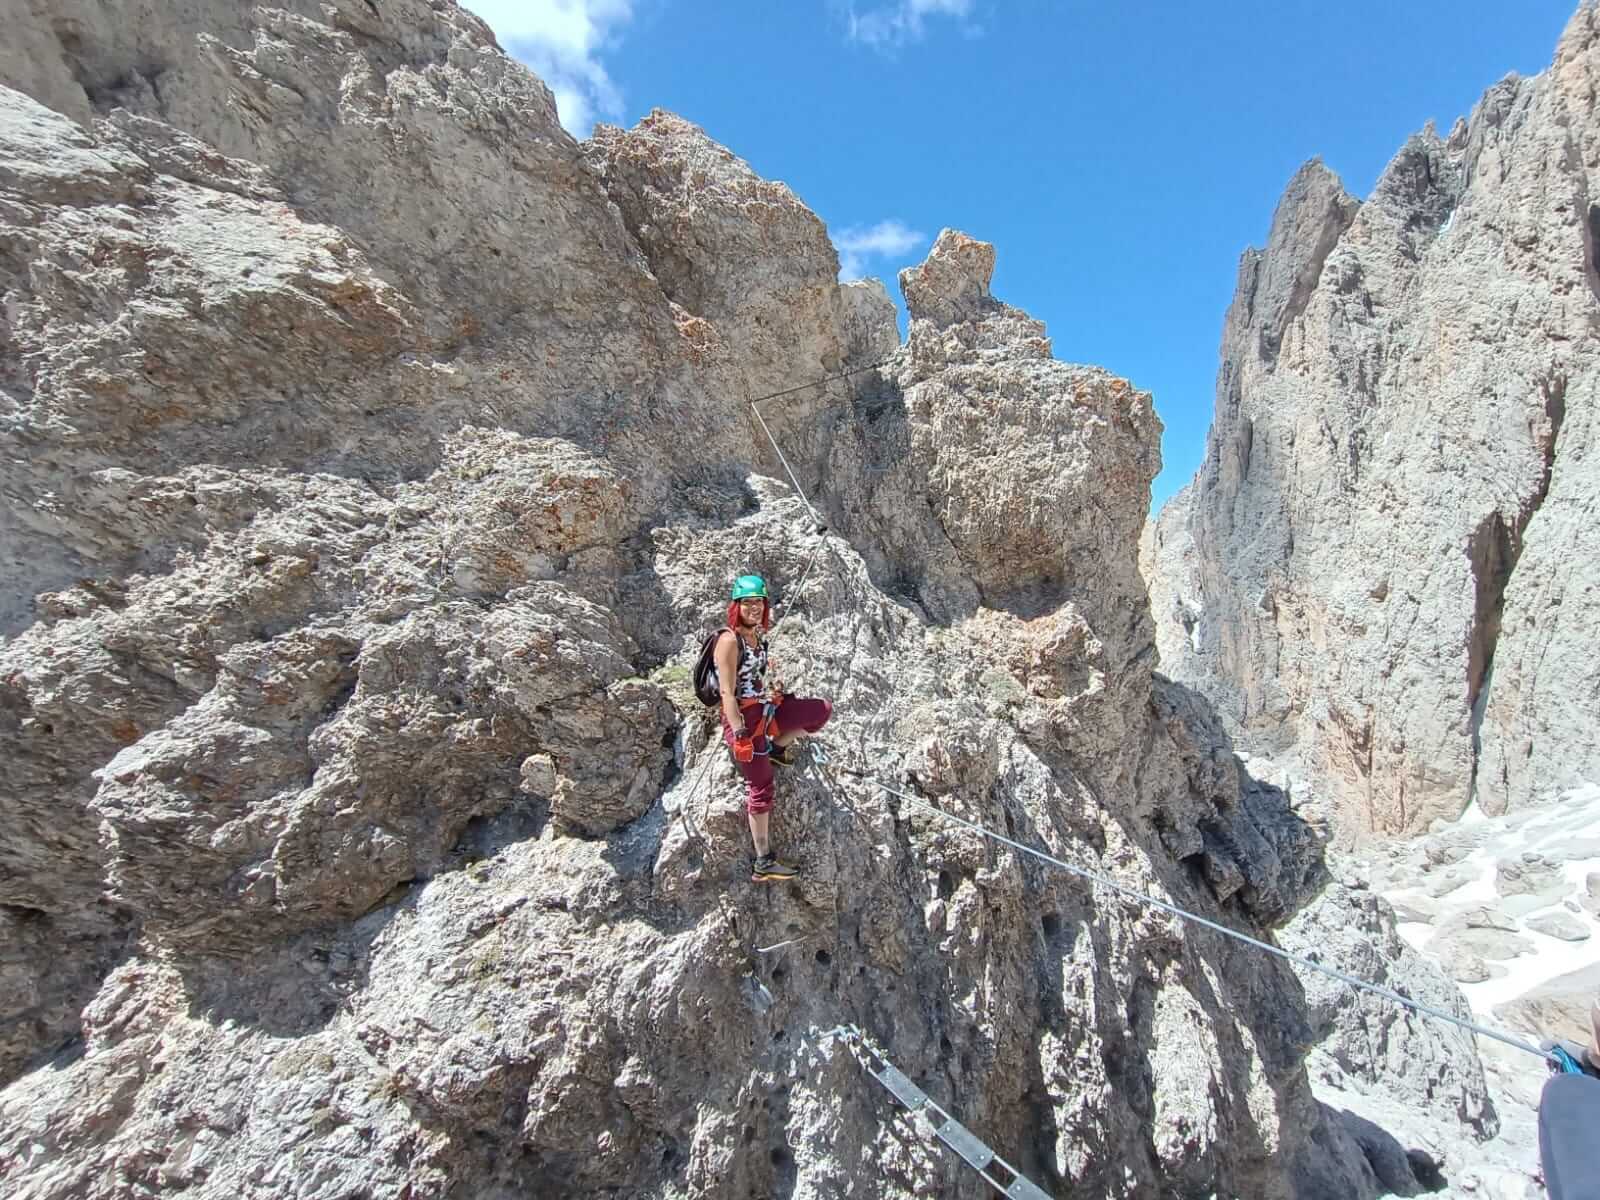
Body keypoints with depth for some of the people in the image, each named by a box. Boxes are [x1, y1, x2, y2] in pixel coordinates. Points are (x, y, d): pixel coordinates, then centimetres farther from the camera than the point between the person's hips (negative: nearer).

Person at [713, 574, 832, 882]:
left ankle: (776, 748, 19)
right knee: (761, 788, 0)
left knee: (823, 710, 5)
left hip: (767, 709, 8)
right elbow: (727, 692, -22)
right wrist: (739, 735, -24)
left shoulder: (758, 635, 5)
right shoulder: (729, 640, -19)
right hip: (743, 717, -8)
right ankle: (763, 863, 13)